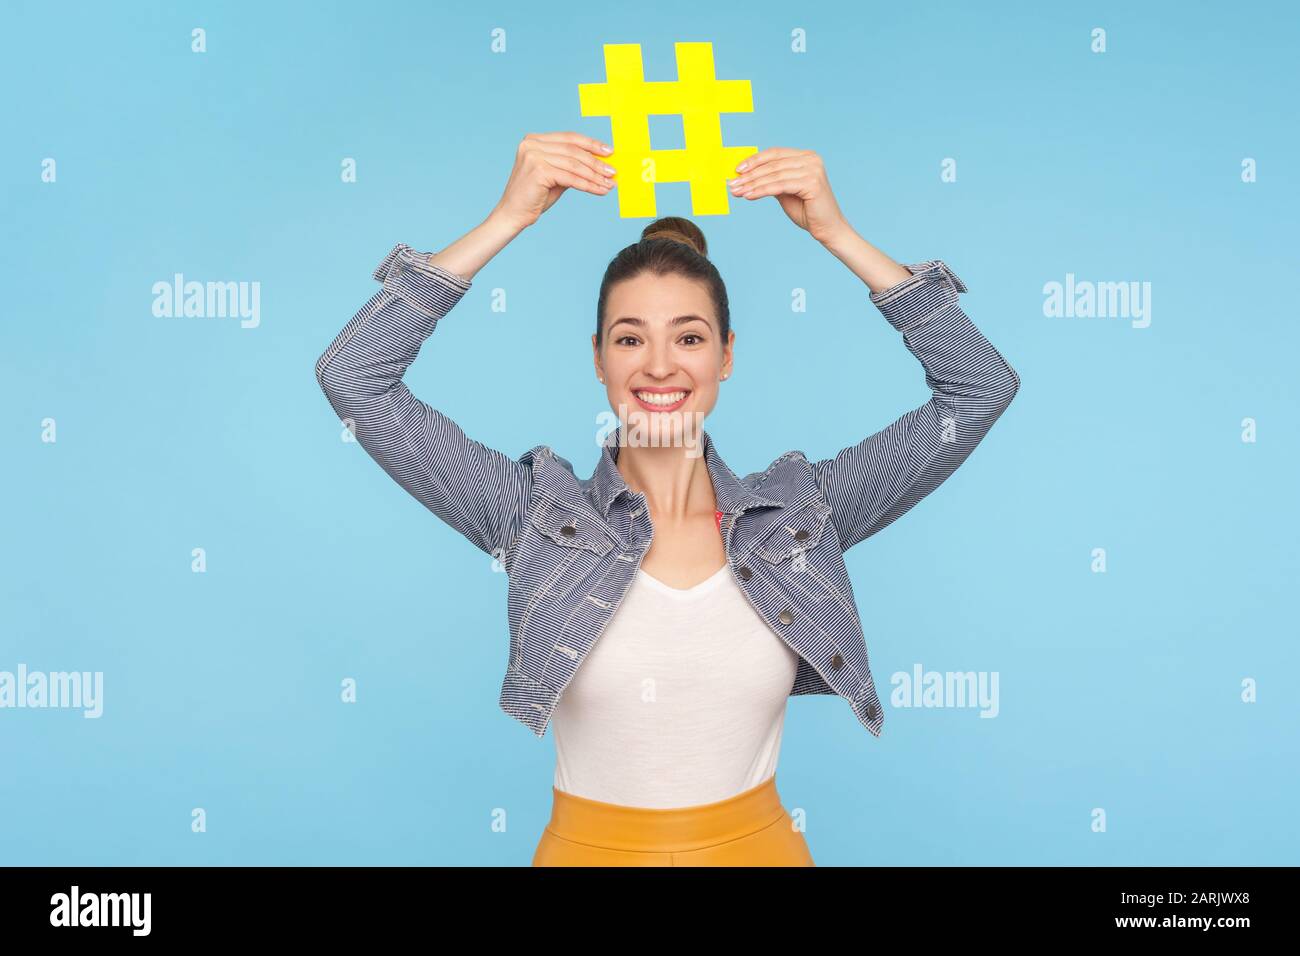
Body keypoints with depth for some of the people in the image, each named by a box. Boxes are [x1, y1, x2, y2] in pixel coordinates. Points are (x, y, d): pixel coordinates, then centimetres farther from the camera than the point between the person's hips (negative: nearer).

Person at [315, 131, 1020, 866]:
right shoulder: (536, 512, -9)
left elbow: (980, 389, -7)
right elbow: (355, 378, -15)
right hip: (587, 845, -1)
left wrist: (836, 232, -13)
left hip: (756, 845, 2)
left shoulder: (801, 514, -6)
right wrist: (509, 218, -20)